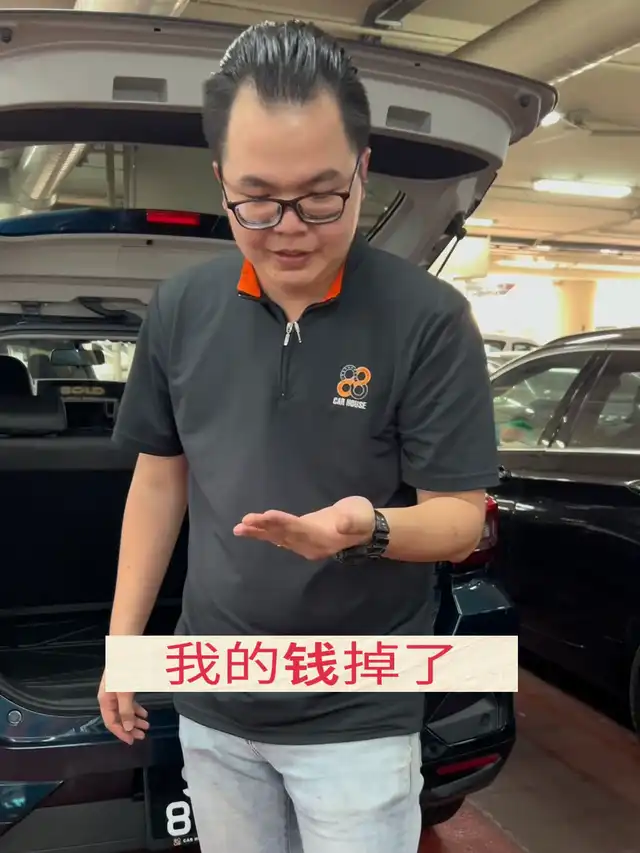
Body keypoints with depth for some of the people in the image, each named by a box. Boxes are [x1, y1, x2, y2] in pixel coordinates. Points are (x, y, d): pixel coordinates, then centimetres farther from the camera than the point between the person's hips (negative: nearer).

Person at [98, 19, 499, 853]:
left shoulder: (429, 318, -16)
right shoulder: (179, 307, -3)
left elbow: (460, 519, -12)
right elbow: (160, 477, 6)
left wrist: (368, 528, -33)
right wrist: (124, 639, 6)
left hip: (359, 718, -4)